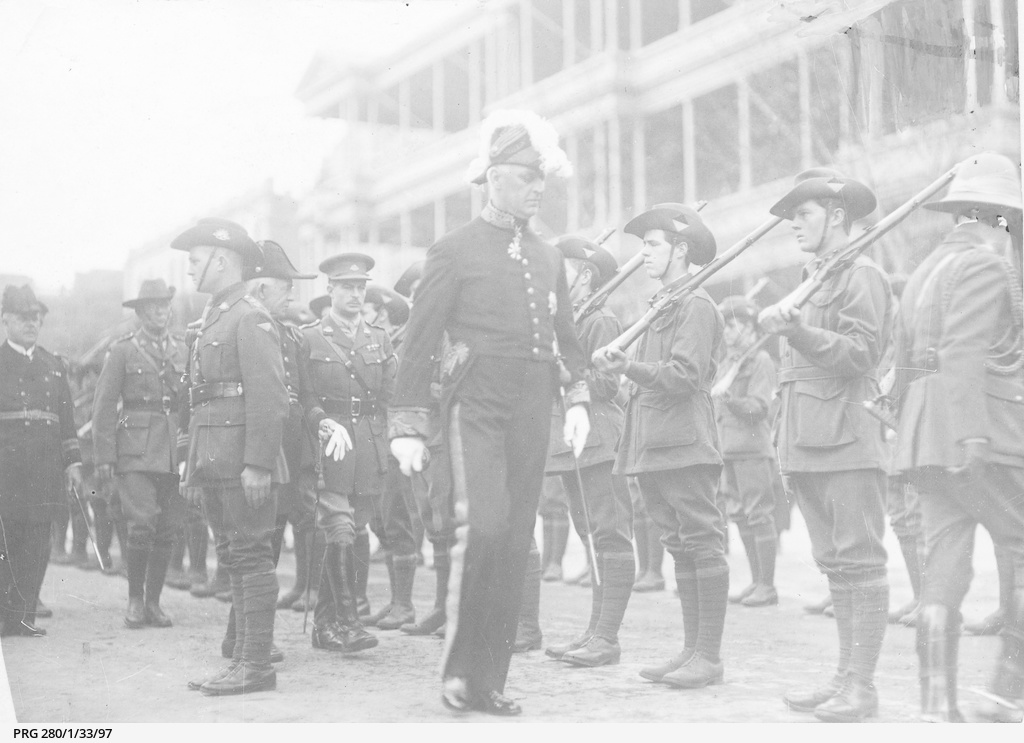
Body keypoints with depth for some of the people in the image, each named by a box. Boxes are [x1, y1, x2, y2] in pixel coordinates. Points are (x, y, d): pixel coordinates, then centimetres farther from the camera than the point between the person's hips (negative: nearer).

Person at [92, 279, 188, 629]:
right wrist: (104, 458, -6)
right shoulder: (123, 350, 2)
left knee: (168, 529, 2)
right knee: (141, 525, -13)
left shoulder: (182, 350, 13)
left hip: (175, 452, 4)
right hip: (135, 452, -4)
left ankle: (153, 601, 15)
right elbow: (104, 406, 0)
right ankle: (135, 600, 3)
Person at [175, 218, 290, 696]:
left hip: (243, 467, -9)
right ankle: (243, 659, 16)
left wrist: (258, 464, -22)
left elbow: (270, 399, -17)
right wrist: (193, 468, 19)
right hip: (214, 466, 9)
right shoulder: (211, 321, 20)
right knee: (233, 561, 11)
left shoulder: (251, 319, -9)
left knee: (251, 558, -6)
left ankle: (256, 665, -2)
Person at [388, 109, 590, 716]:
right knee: (484, 525, -21)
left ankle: (489, 681, 11)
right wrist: (409, 427, -6)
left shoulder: (549, 258, 17)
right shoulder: (456, 251, 1)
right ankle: (459, 664, -6)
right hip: (478, 407, -5)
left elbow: (568, 339, 21)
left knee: (517, 541, 4)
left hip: (533, 411, 5)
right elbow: (420, 343, -1)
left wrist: (579, 399, 5)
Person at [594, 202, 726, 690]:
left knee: (703, 544, -5)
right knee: (680, 548, 11)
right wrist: (621, 369, 6)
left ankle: (709, 655, -3)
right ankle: (692, 649, 16)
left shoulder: (697, 305, -6)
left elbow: (684, 375, -17)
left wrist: (629, 368, -24)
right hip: (652, 445, 9)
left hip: (685, 443, -9)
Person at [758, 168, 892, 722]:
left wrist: (797, 330, -24)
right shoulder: (808, 283, 24)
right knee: (835, 565, 10)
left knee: (860, 561, -7)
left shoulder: (862, 276, -3)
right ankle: (845, 677, 14)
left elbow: (859, 353, -15)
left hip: (848, 439, -9)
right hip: (807, 444, 9)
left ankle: (862, 686, -5)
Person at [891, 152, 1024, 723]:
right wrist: (971, 437, -23)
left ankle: (939, 707, 2)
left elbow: (905, 367, 21)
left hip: (925, 440, 8)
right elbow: (966, 355, -18)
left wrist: (909, 436, 24)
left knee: (945, 568, 4)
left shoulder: (926, 271, 22)